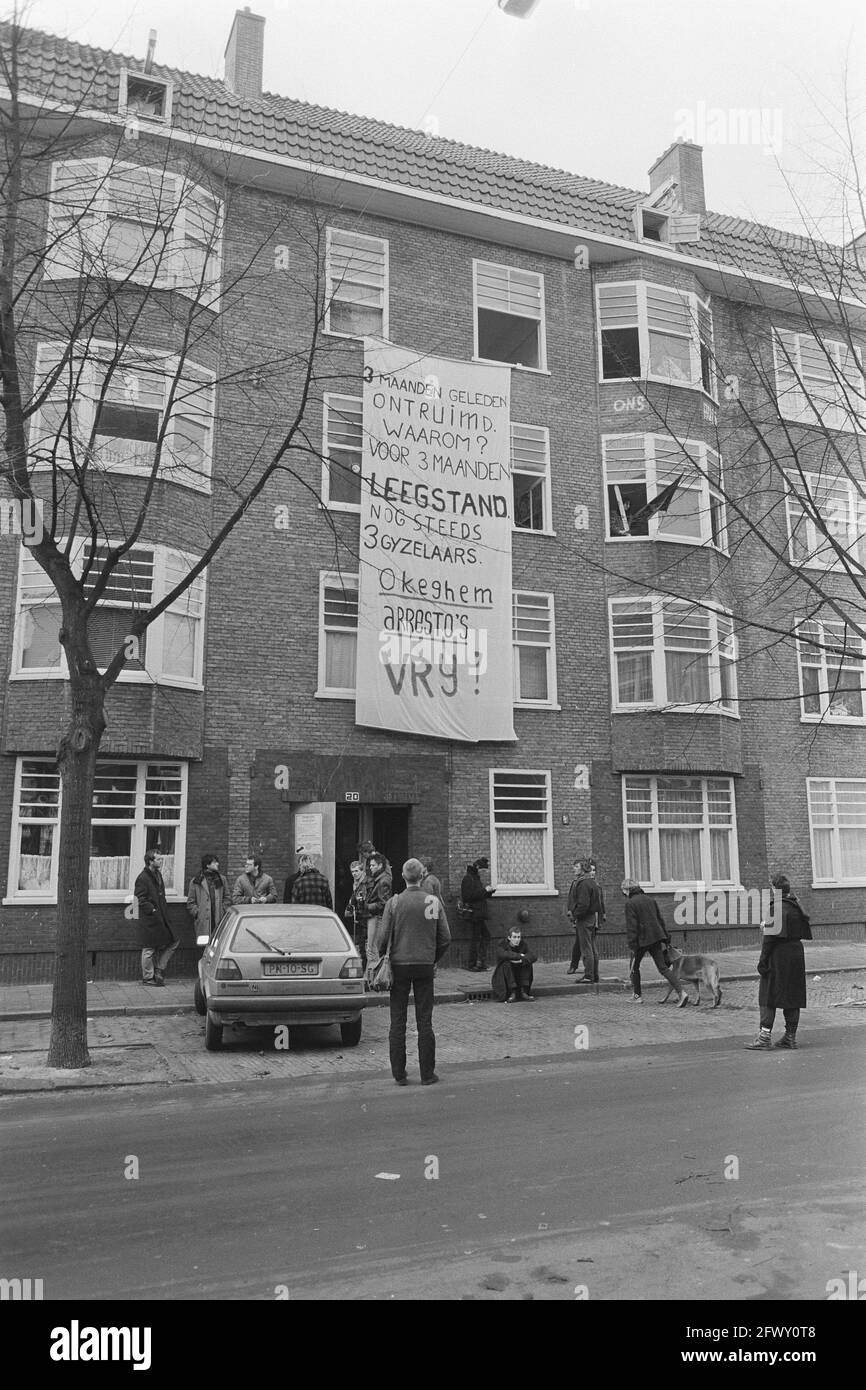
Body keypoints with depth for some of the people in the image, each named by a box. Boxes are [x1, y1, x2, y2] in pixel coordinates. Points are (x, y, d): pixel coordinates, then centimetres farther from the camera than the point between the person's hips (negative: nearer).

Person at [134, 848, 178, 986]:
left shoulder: (158, 874, 14)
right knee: (149, 949, 1)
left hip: (161, 919, 9)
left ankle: (159, 969, 17)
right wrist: (153, 911, -19)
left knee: (173, 942, 7)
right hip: (149, 920, -9)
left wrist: (165, 912, 13)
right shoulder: (143, 878, -14)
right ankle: (147, 977, 12)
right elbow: (142, 900, -16)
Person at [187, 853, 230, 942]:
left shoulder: (222, 879, 14)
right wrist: (197, 913, -2)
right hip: (203, 921, -2)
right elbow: (191, 902, 9)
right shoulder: (195, 881, 7)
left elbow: (226, 898, 16)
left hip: (219, 920, 2)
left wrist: (223, 911, 3)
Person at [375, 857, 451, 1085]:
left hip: (399, 966, -1)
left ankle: (399, 1074, 11)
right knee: (424, 1022, 7)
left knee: (398, 1022, 8)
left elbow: (383, 937, -8)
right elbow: (445, 939, 0)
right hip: (425, 966, 1)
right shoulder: (434, 902, -3)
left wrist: (380, 958, 9)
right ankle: (427, 1074, 11)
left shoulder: (394, 903, -7)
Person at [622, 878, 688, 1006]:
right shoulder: (650, 899, 10)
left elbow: (631, 926, -14)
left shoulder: (630, 903, -10)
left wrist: (632, 945, -11)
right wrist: (666, 937, 18)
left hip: (642, 940, -6)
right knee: (662, 967, 5)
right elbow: (660, 919, 13)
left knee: (635, 966, 15)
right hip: (656, 938, 6)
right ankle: (681, 992, -10)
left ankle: (637, 996, 19)